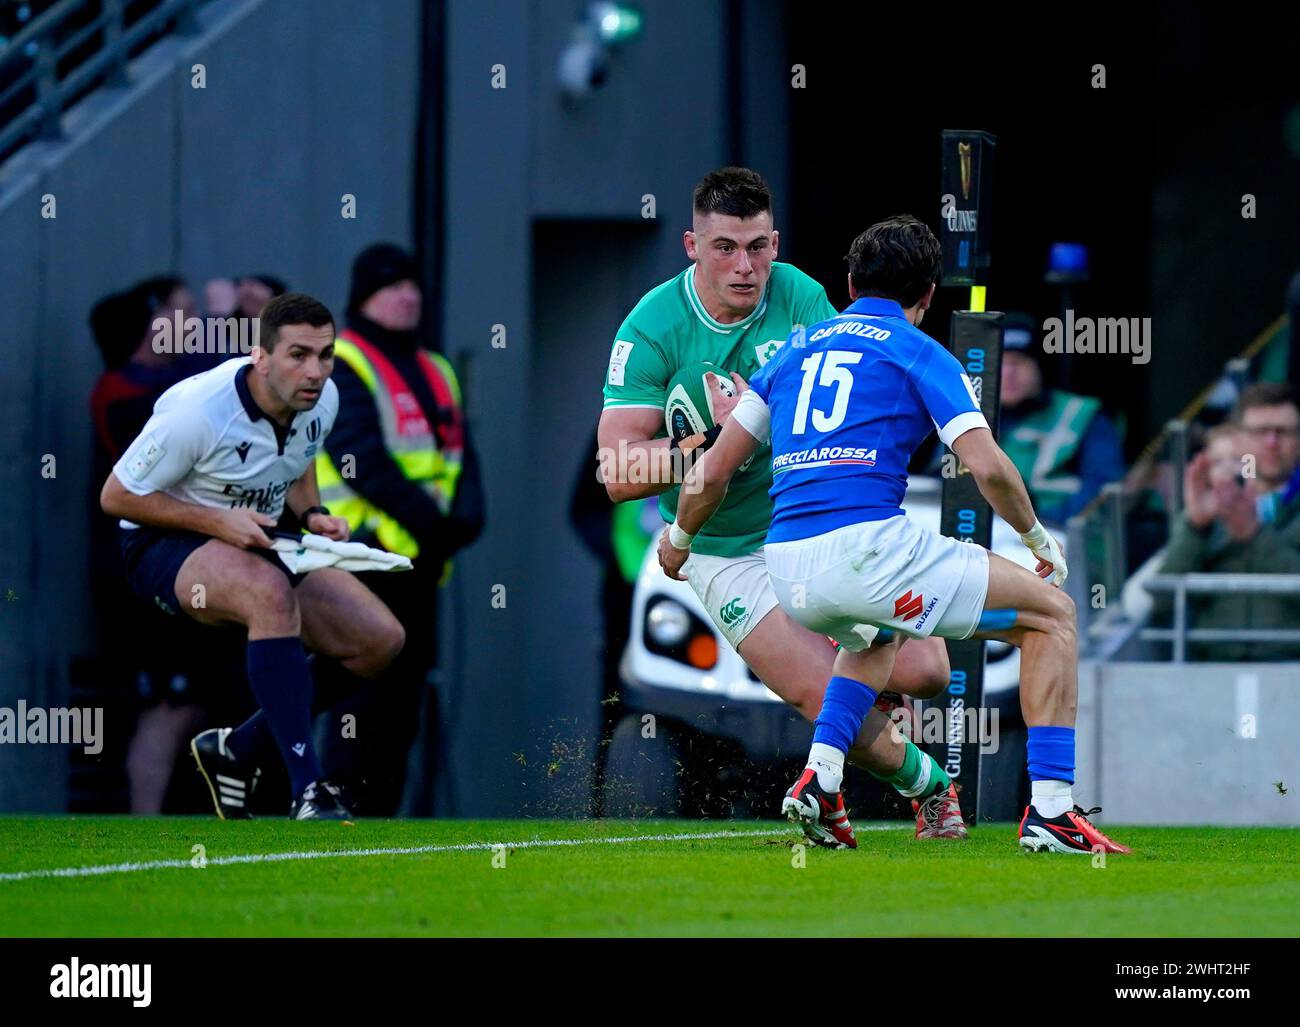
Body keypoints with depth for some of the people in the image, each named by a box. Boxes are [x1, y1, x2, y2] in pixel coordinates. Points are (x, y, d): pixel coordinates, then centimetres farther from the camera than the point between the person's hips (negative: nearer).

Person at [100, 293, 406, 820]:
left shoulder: (322, 401, -6)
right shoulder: (198, 411, -27)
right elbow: (116, 496, -17)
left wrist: (312, 514, -5)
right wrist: (217, 522, -26)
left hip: (257, 541, 8)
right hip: (165, 544, -8)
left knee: (381, 639, -8)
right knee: (271, 592, -40)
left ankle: (238, 749, 8)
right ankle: (307, 793, -41)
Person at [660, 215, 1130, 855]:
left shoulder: (796, 350, 21)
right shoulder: (920, 354, 7)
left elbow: (712, 473, 20)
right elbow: (987, 467, -6)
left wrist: (679, 541, 38)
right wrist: (1038, 538, 11)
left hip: (786, 565, 6)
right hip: (867, 545, -6)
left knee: (877, 635, 40)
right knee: (1050, 614, 8)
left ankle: (819, 777, 17)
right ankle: (1049, 812, -4)